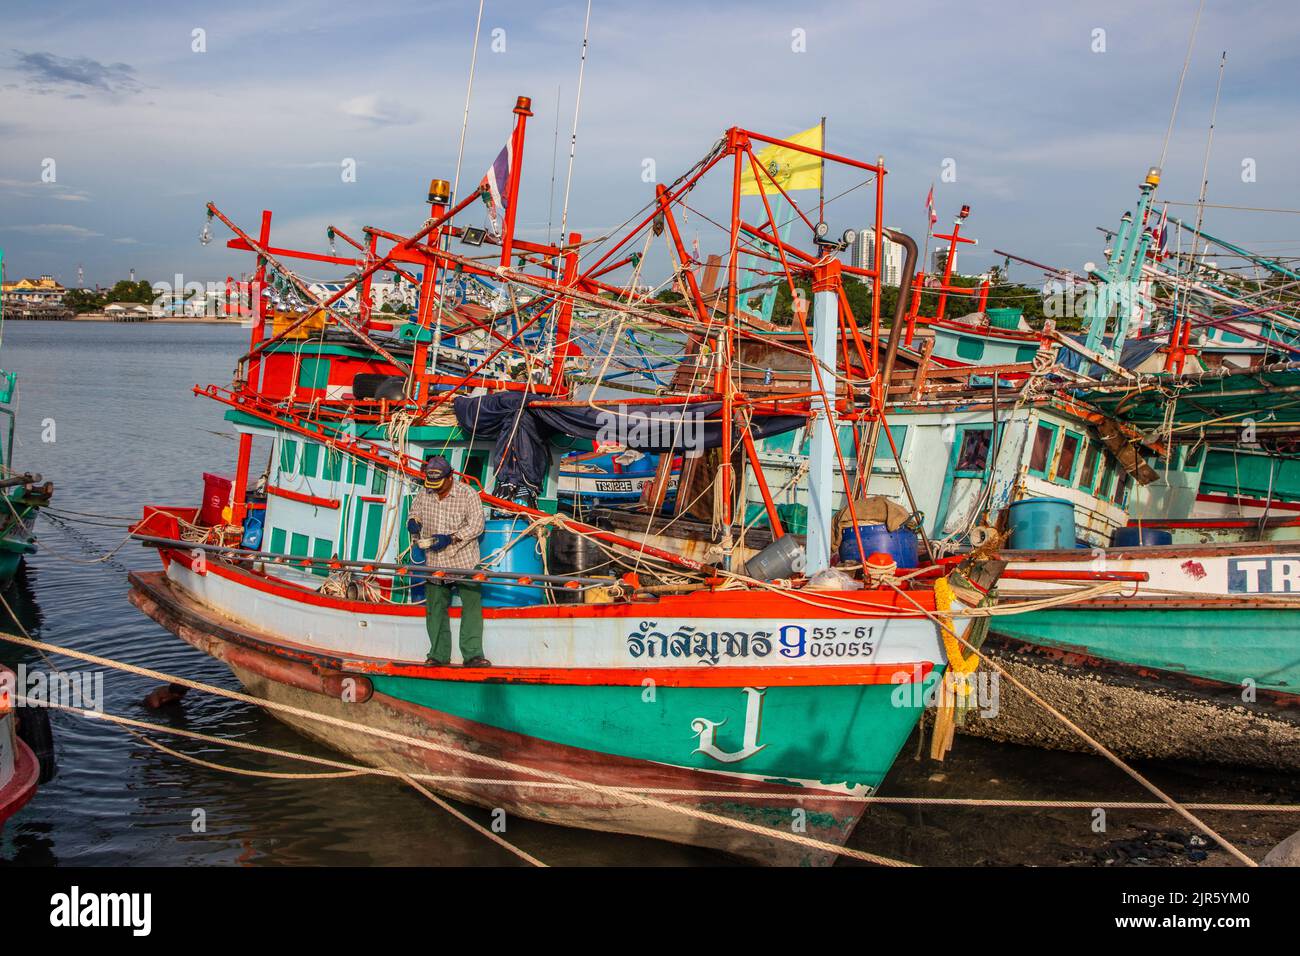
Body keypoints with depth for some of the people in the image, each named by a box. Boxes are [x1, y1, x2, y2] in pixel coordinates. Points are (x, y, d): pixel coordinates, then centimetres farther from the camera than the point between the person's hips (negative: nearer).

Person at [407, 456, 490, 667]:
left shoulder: (467, 494, -8)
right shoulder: (423, 495, 6)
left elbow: (476, 525, -11)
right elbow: (414, 514, 20)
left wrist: (451, 538, -21)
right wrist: (413, 524, -6)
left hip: (464, 560, -4)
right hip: (435, 563, 4)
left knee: (472, 606, -7)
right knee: (435, 609, 6)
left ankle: (472, 654, -5)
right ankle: (439, 655, 14)